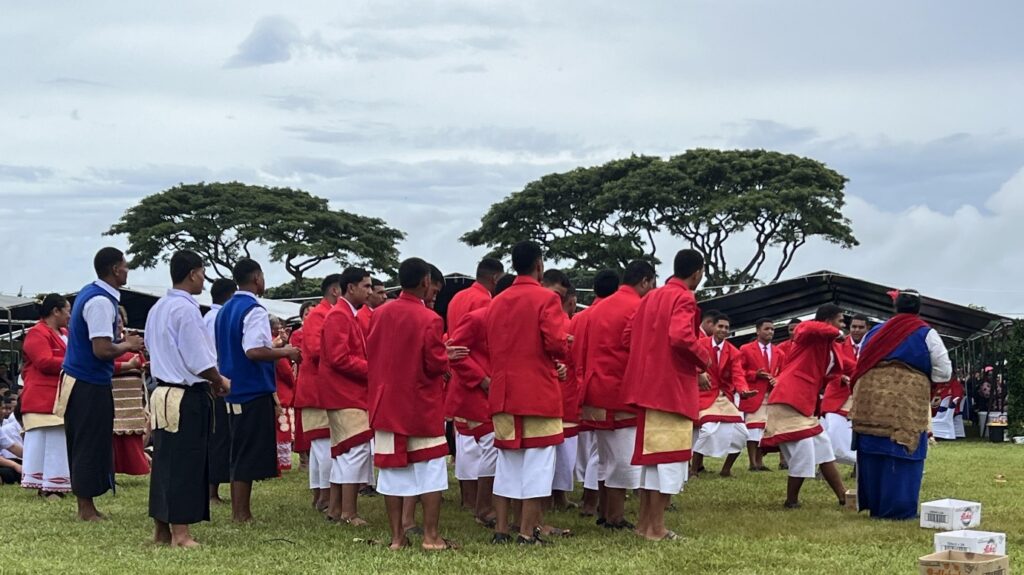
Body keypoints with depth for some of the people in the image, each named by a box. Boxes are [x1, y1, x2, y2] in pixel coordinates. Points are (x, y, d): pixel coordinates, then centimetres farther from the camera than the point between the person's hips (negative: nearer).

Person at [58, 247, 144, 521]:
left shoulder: (88, 293, 12)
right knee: (92, 446, -3)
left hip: (78, 381, 10)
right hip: (91, 385, -10)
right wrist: (127, 346, -8)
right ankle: (87, 510, 3)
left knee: (82, 444, 13)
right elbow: (102, 350, -25)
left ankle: (85, 506, 19)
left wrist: (121, 340, 8)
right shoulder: (102, 302, -18)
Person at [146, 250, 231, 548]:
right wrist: (220, 382, 1)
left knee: (165, 461, 13)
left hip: (163, 390, 9)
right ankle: (180, 534, 0)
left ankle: (161, 529, 19)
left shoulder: (157, 309, 12)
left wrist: (211, 379, 17)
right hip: (187, 398, -9)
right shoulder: (186, 310, -16)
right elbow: (200, 361, -18)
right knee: (186, 464, -3)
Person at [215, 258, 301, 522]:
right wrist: (285, 352, -13)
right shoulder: (254, 310, -15)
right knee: (250, 457, -3)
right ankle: (242, 513, -1)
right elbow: (254, 351, -26)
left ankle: (238, 511, 18)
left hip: (233, 390, 9)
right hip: (254, 391, -9)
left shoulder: (225, 311, 13)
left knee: (239, 453, 14)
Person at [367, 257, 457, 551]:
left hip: (386, 403, 5)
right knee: (430, 469, 3)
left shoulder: (379, 315, 0)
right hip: (422, 404, -4)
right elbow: (437, 364, -15)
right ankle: (431, 536, 2)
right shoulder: (430, 320, -15)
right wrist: (446, 359, 5)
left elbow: (370, 355, 8)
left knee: (392, 469, 8)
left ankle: (397, 536, 10)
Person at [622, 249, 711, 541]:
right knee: (670, 454, -2)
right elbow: (681, 336, -27)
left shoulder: (651, 297, 13)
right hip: (673, 388, -8)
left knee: (651, 452, 15)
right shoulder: (684, 299, -11)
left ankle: (645, 522, 20)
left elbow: (628, 337, 13)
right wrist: (704, 360, -12)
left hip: (648, 385, 8)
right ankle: (656, 528, -1)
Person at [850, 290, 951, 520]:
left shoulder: (875, 332, 16)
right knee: (902, 453, 1)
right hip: (906, 404, -4)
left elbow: (860, 365, 22)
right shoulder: (927, 334, 2)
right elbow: (944, 372, 2)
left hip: (871, 400, 4)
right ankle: (898, 508, 1)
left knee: (872, 453, 11)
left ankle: (873, 504, 19)